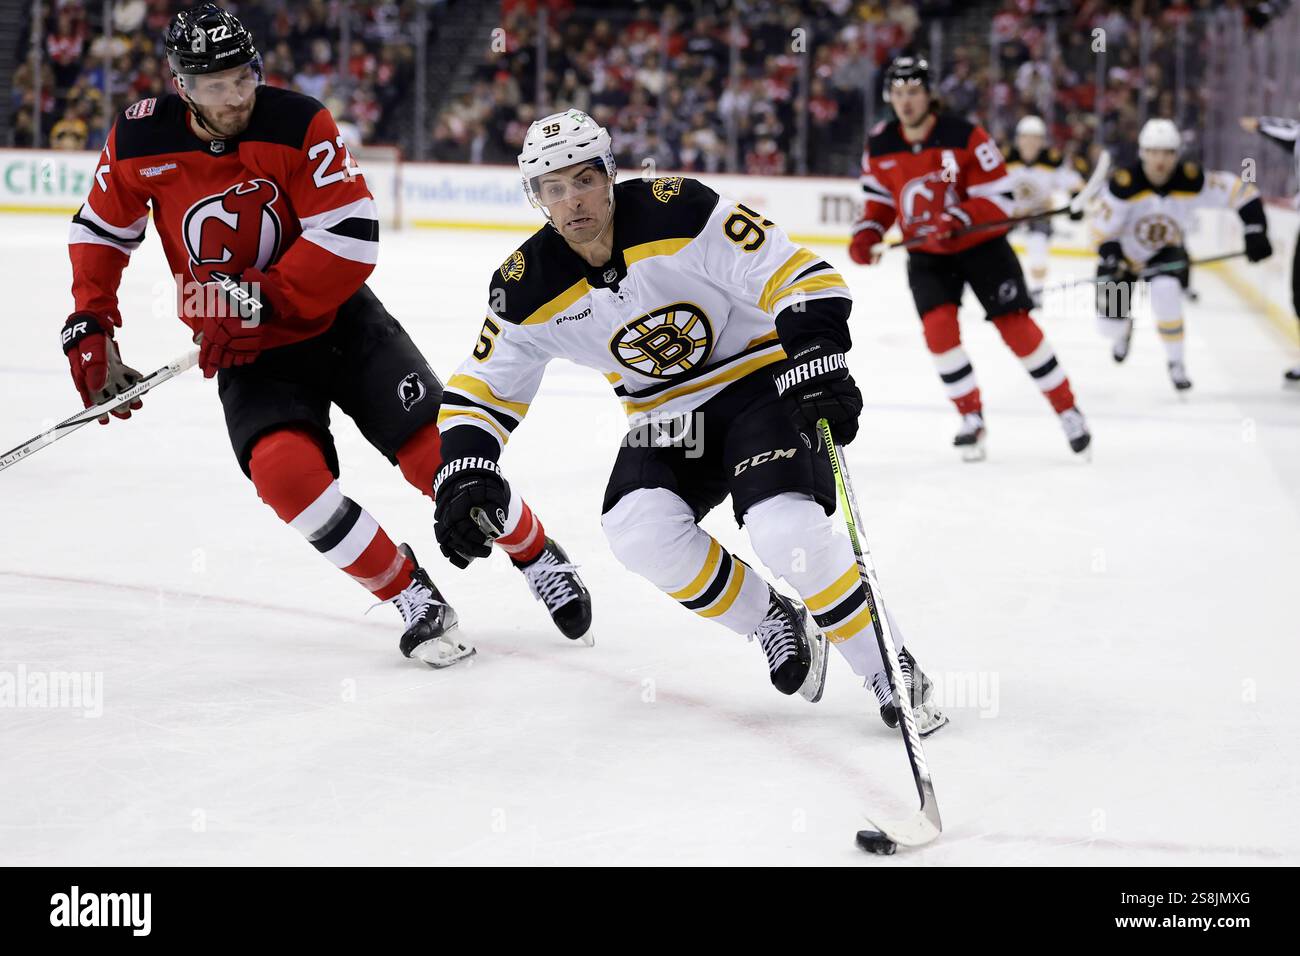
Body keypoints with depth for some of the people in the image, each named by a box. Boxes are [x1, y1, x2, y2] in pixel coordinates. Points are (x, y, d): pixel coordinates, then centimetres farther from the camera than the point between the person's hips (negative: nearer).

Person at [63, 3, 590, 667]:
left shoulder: (298, 124, -18)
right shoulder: (140, 141, -10)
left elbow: (352, 236, -22)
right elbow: (101, 231, 7)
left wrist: (259, 298, -26)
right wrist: (89, 329, -1)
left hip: (339, 319, -1)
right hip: (248, 353, 1)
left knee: (437, 451, -10)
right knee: (284, 471, -26)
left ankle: (538, 557, 18)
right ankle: (413, 598, -8)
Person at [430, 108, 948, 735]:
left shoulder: (679, 213, -23)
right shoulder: (532, 288, -9)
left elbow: (798, 275, -22)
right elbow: (483, 388, 1)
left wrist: (818, 357, -36)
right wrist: (463, 474, -14)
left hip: (762, 380, -5)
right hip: (667, 417, 5)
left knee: (785, 528, -28)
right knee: (637, 528, -23)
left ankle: (891, 671, -10)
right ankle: (773, 624, -1)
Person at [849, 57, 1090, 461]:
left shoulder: (965, 137, -19)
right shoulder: (880, 147, -5)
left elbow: (1000, 197, -18)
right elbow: (879, 196, 9)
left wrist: (960, 218, -33)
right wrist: (867, 233, -9)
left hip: (981, 244, -3)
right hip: (926, 254, 3)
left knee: (1016, 327, -7)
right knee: (939, 327, -17)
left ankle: (1067, 410, 8)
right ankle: (971, 417, 0)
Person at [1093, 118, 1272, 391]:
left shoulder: (1191, 180, -25)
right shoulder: (1124, 183, -30)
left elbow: (1240, 192, -17)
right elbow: (1102, 227, -20)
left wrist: (1255, 232, -23)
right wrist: (1110, 261, -31)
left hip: (1166, 251, 0)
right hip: (1123, 253, 0)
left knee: (1164, 291, -33)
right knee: (1109, 323, -4)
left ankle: (1176, 363, -10)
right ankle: (1124, 330, 40)